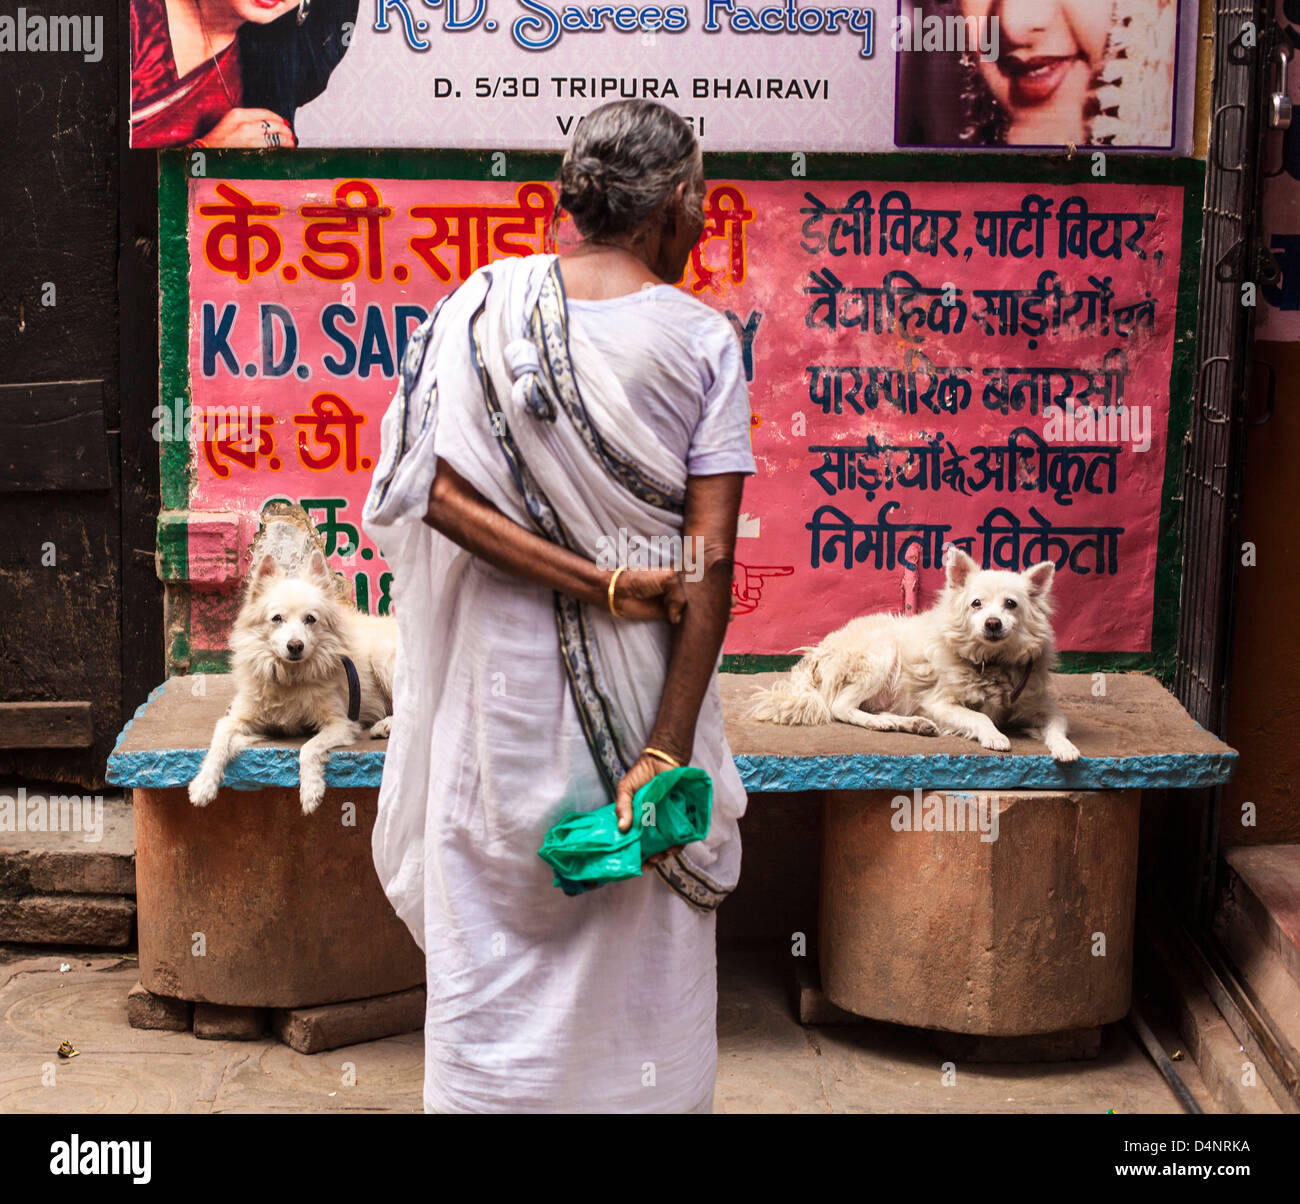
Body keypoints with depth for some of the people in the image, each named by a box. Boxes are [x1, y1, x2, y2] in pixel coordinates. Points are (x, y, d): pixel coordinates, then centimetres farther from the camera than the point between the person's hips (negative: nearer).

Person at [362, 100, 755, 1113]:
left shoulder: (485, 305, -4)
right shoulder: (703, 341, -9)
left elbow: (433, 492, -14)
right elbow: (710, 563, -13)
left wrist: (596, 582, -14)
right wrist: (666, 747, -12)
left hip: (506, 660, 2)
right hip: (640, 681, -1)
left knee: (490, 919, 14)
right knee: (643, 934, 14)